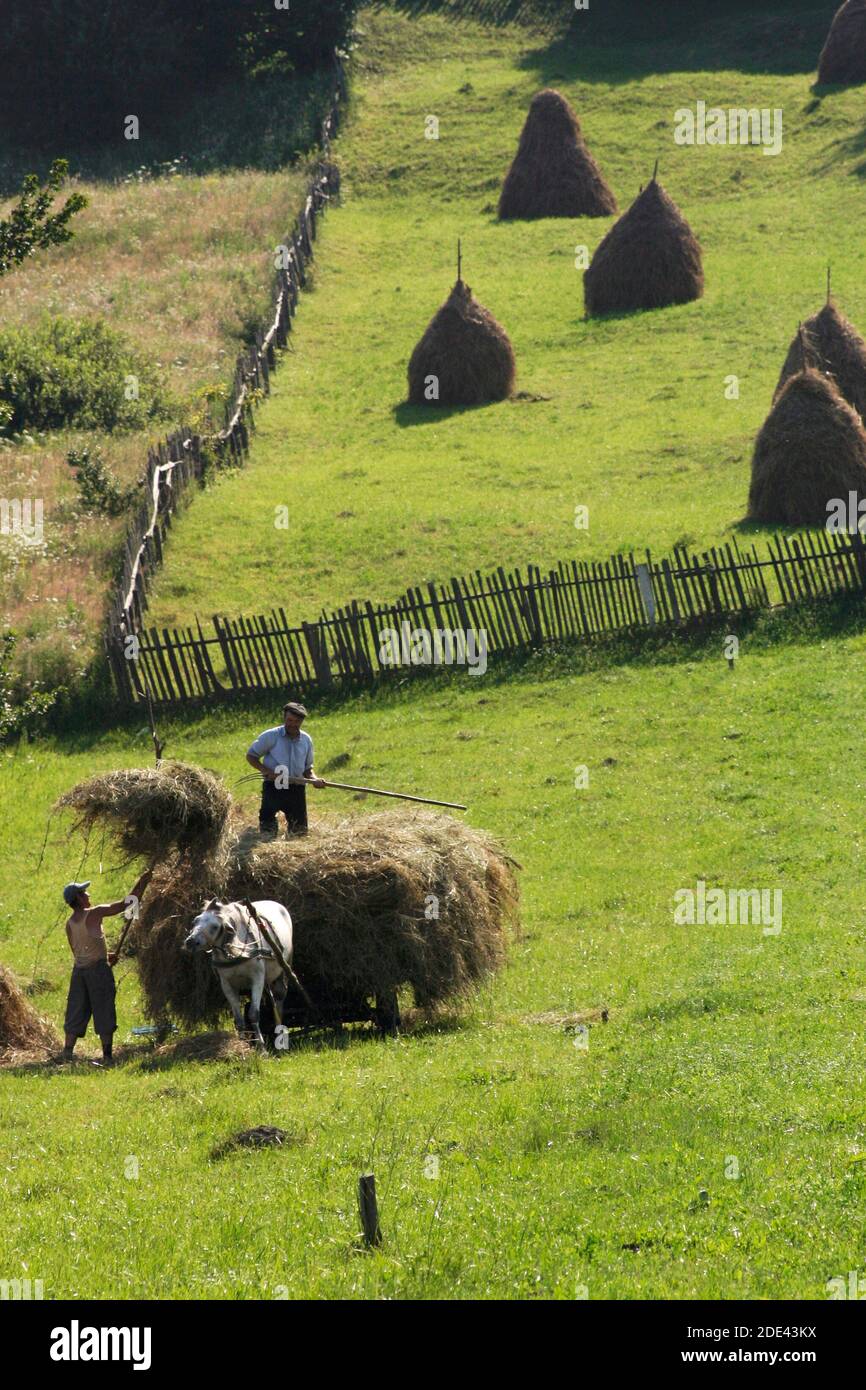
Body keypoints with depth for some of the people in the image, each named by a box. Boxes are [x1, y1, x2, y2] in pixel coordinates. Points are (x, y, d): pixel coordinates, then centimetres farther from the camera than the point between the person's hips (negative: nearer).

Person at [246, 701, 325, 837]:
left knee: (300, 831, 8)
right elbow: (251, 756, 0)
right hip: (273, 788, -4)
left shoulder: (306, 740, 8)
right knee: (268, 831, -7)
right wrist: (266, 771, -16)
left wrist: (314, 779, -5)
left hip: (296, 789, 4)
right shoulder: (271, 736, -6)